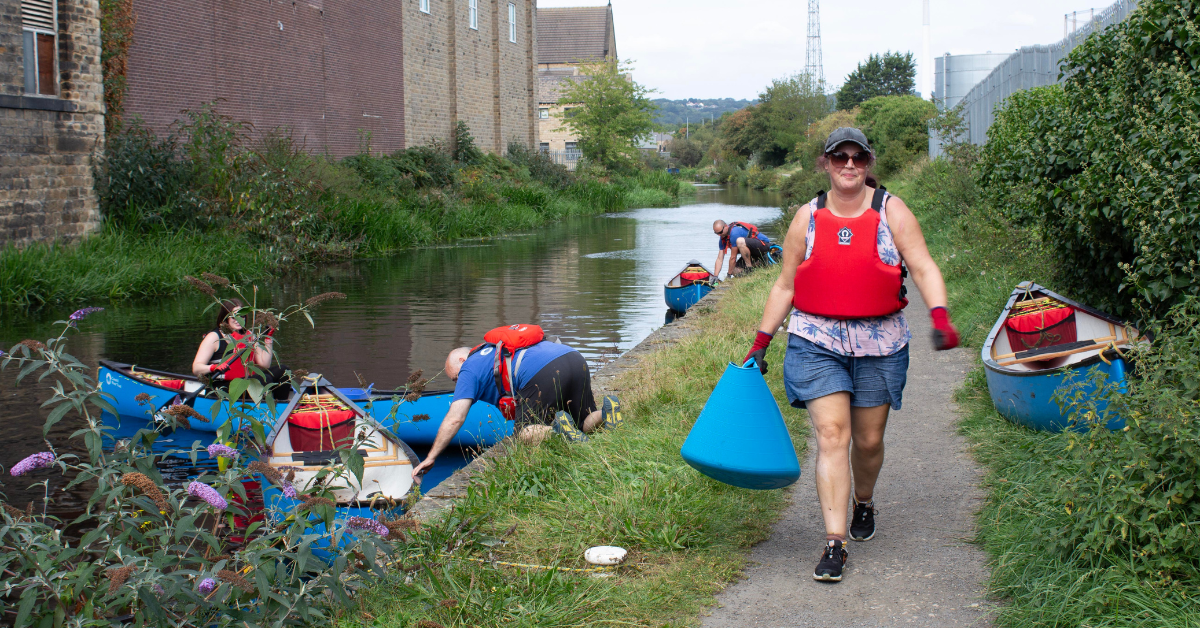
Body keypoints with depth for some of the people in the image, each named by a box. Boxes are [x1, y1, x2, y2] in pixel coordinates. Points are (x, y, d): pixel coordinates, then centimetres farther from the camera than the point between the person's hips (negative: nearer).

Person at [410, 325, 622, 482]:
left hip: (542, 373, -7)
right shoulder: (495, 349, 41)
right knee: (586, 424, 19)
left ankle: (558, 430, -22)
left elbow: (454, 419, 12)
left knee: (525, 433, 5)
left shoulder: (470, 367, 19)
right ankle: (606, 413, -11)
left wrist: (430, 459, 17)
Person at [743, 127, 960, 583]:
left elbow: (924, 268, -5)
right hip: (817, 340, 0)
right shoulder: (807, 217, 5)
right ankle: (834, 543, -12)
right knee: (831, 435, -11)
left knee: (868, 440, 9)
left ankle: (864, 502, 41)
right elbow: (784, 286, 10)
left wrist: (940, 317, -22)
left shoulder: (891, 211, 2)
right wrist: (761, 341, 7)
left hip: (879, 343, 0)